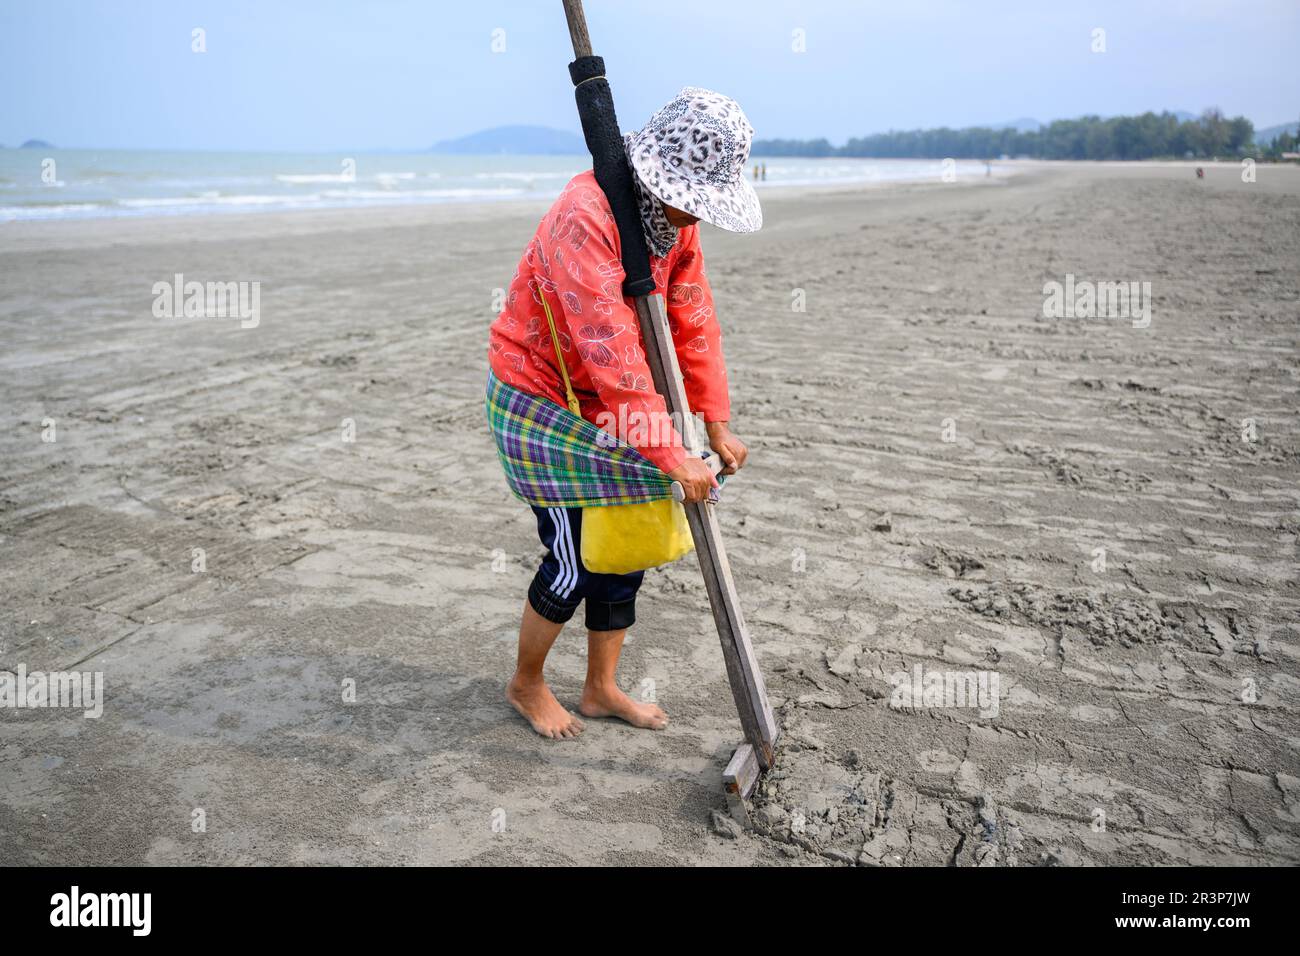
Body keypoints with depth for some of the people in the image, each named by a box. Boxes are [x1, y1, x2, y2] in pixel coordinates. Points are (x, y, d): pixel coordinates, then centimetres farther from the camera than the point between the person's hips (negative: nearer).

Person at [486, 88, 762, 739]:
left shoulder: (675, 221, -1)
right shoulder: (585, 218, -29)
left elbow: (694, 322, 3)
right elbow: (610, 351, -34)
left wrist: (716, 423, -2)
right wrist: (671, 455, -33)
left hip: (603, 405, 8)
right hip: (538, 397, -8)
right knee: (575, 559, -5)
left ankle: (601, 690, 26)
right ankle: (526, 684, 22)